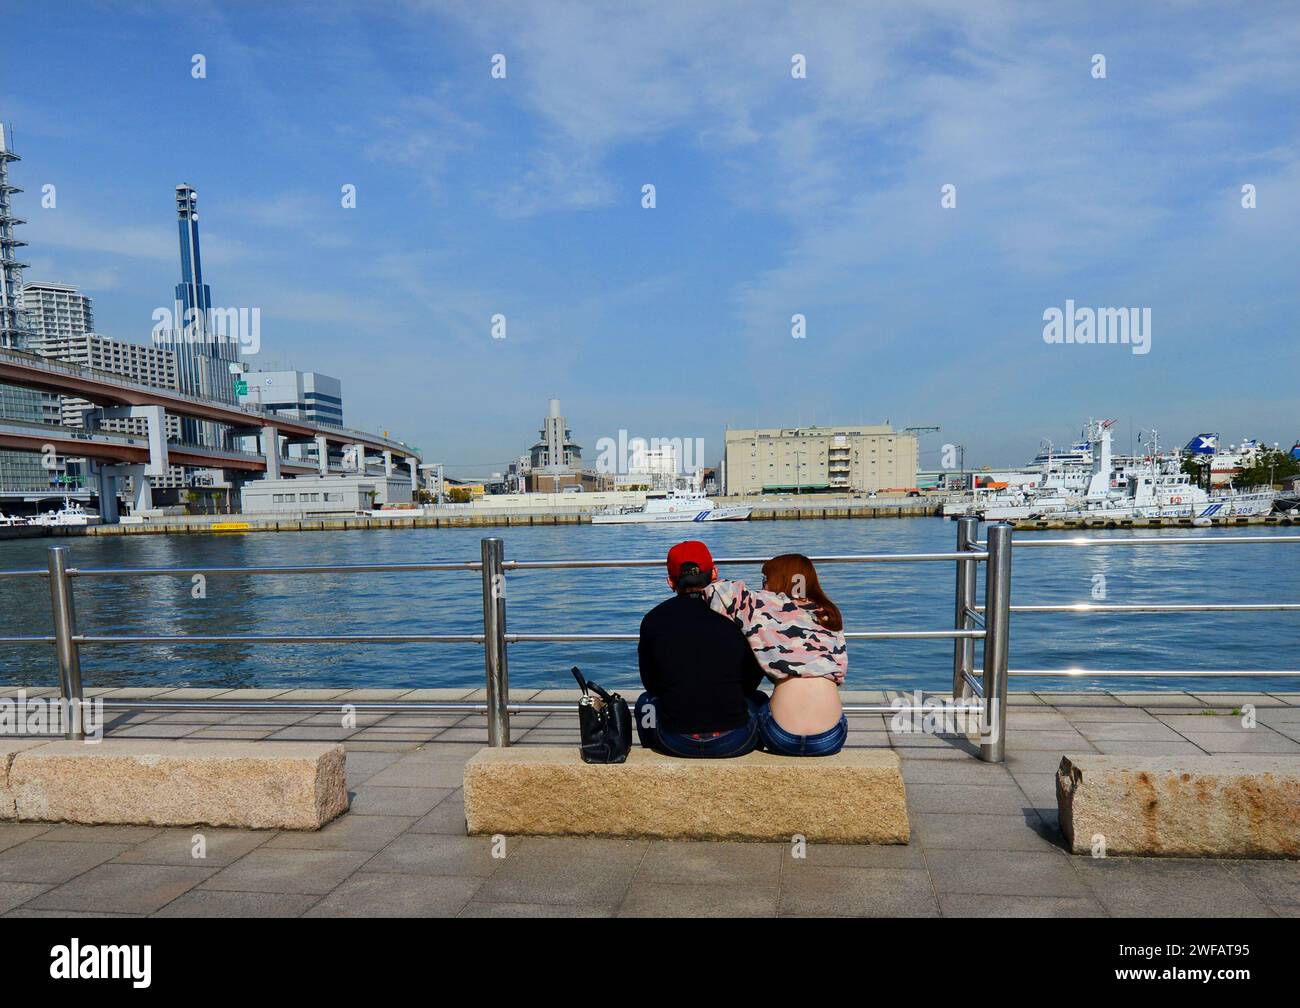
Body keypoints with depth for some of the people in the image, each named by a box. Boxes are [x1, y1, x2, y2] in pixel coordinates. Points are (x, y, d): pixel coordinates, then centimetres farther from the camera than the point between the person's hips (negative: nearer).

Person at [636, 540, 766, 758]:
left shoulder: (653, 619, 1)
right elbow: (752, 680, 10)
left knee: (645, 702, 33)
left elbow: (651, 685, 11)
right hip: (735, 742, 0)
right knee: (760, 700, 32)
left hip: (674, 743, 1)